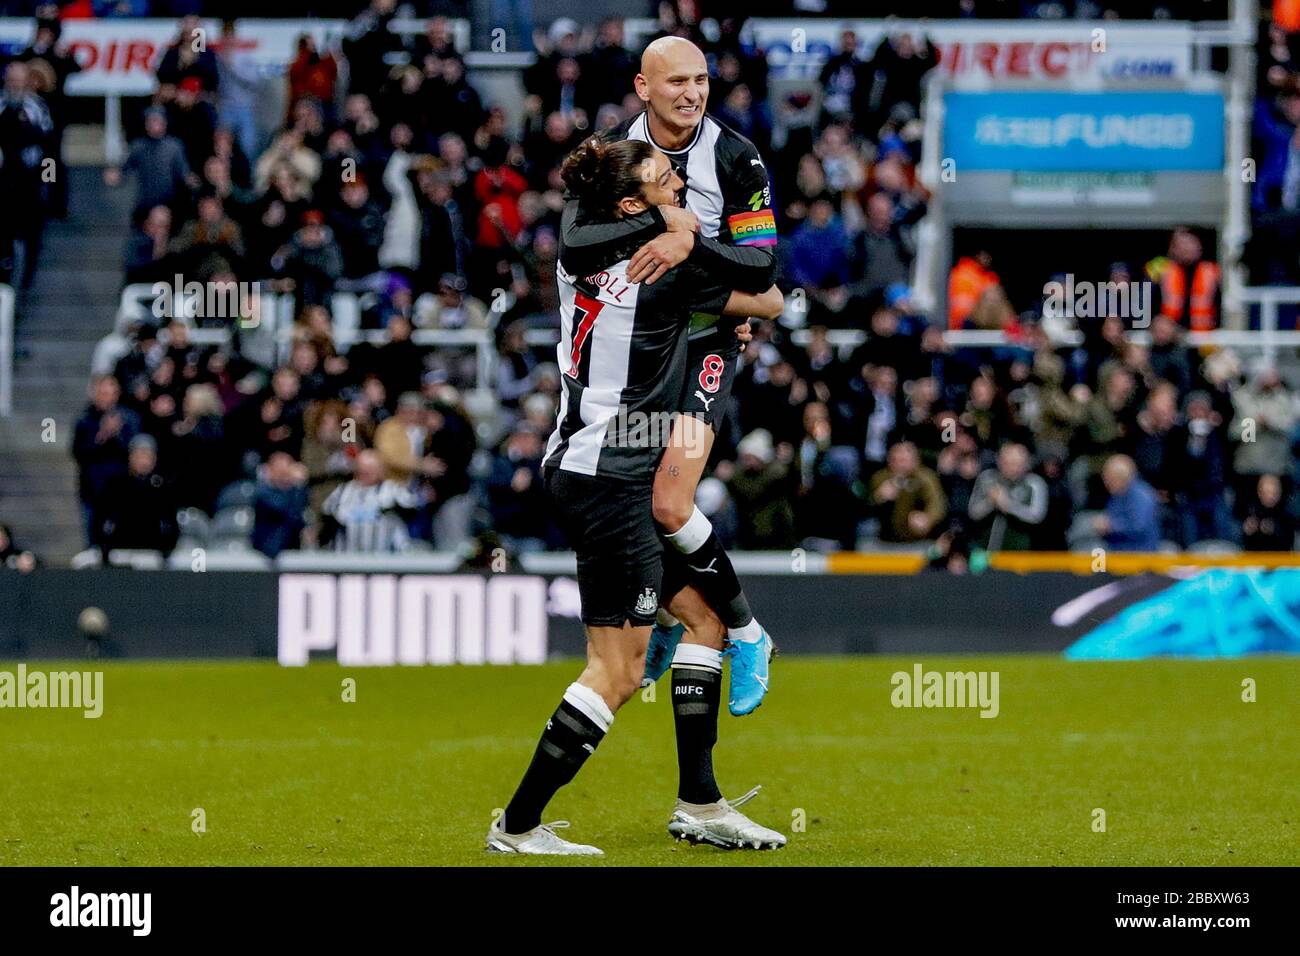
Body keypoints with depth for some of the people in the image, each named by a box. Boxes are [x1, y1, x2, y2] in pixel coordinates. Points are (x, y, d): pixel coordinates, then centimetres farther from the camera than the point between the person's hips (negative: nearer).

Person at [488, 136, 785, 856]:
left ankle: (698, 802, 15)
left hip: (576, 466, 9)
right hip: (608, 480, -9)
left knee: (703, 614, 14)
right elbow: (770, 301, -2)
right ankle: (518, 827, -3)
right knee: (619, 671, -6)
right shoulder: (668, 272, -16)